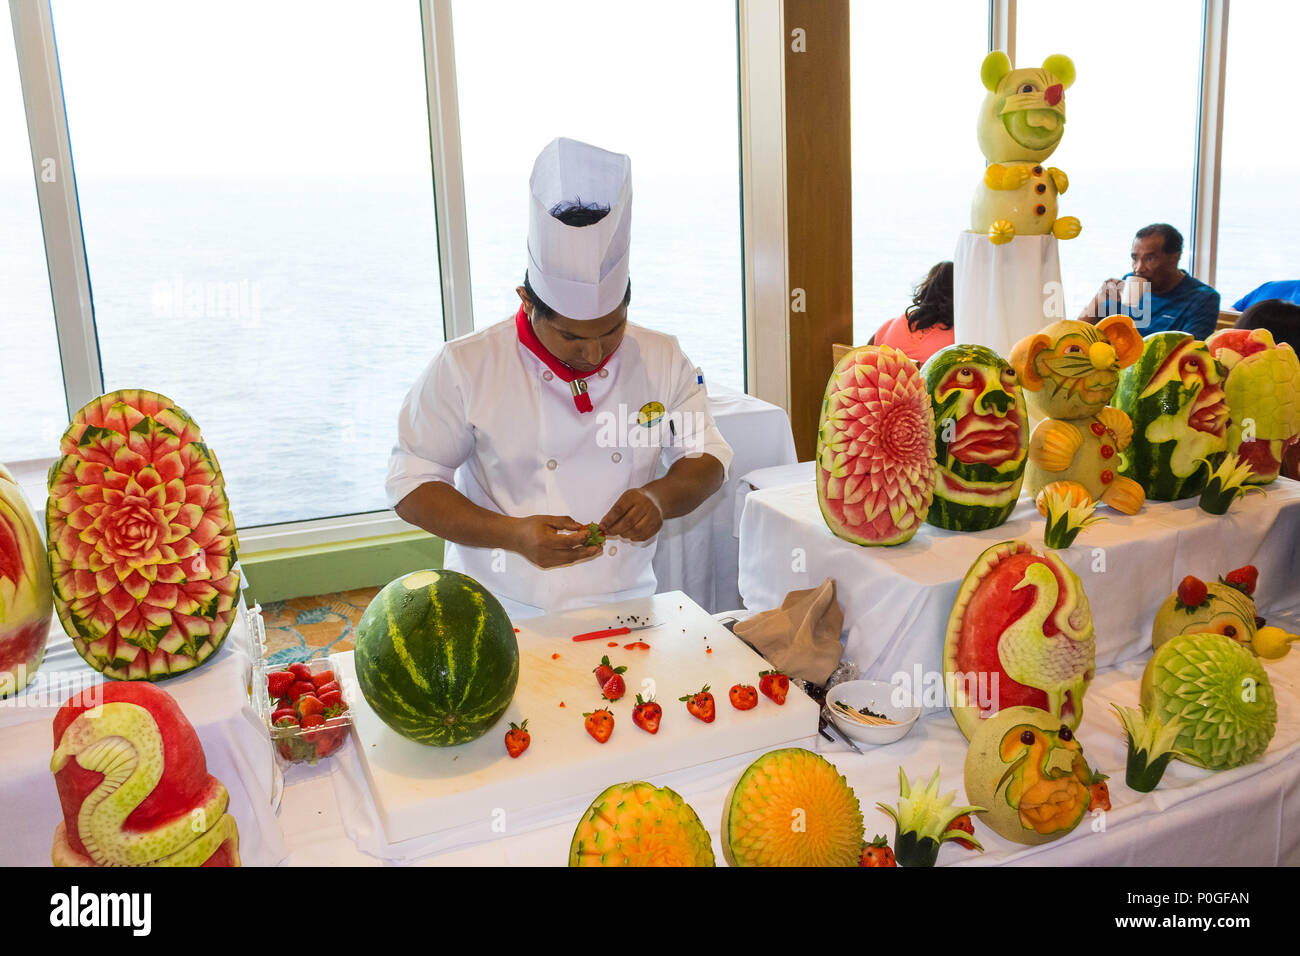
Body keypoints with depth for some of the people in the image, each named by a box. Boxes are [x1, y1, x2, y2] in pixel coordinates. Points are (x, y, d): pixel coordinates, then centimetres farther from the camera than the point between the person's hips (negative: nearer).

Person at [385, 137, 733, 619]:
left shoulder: (662, 360, 2)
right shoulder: (465, 368, -7)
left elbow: (707, 457, 9)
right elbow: (412, 482, -4)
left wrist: (660, 496, -15)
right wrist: (513, 534, -19)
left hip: (622, 609, 2)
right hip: (503, 614, -2)